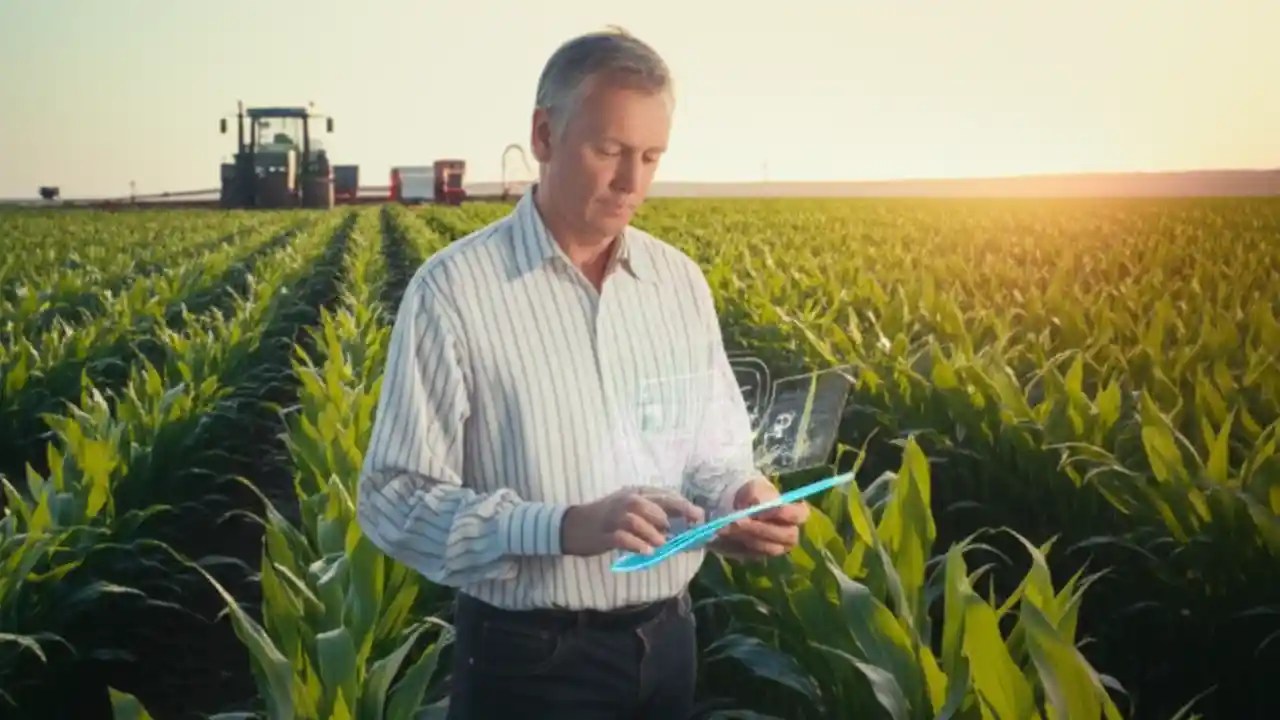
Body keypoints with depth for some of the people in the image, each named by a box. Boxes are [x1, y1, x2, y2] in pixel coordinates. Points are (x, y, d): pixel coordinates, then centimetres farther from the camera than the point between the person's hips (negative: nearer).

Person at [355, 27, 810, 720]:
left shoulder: (681, 281, 3)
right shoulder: (453, 290, -12)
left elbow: (713, 453, 11)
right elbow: (395, 499, -14)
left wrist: (739, 498, -12)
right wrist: (565, 528, -25)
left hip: (667, 643, 5)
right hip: (530, 660, -5)